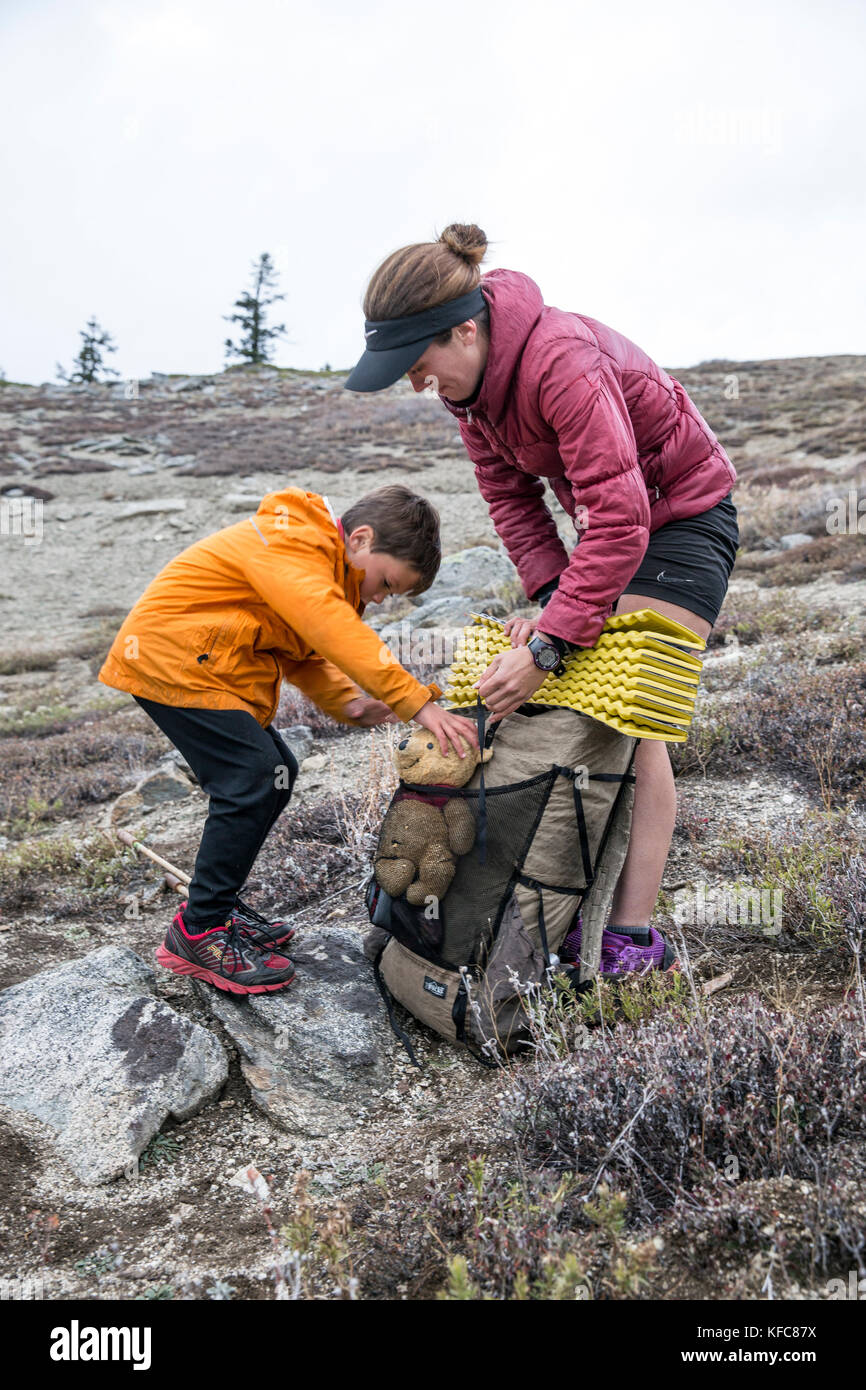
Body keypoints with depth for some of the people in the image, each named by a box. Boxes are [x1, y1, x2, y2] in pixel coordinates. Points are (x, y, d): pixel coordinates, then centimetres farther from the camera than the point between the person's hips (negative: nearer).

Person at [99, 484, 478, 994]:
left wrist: (348, 702, -8)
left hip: (203, 665, 10)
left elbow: (305, 653, 11)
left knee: (276, 773, 9)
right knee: (253, 779, -17)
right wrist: (419, 704, -38)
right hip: (169, 658, -10)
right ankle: (198, 932, -6)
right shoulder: (290, 545, -22)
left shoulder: (321, 562, 11)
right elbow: (336, 633, -34)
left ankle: (218, 904, 21)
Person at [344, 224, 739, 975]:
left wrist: (547, 645, -39)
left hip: (681, 513, -8)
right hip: (608, 516, 8)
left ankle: (634, 936, -7)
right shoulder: (470, 375, -8)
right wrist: (551, 595, -15)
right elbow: (510, 494, -2)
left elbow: (620, 519, -37)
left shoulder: (563, 362, -34)